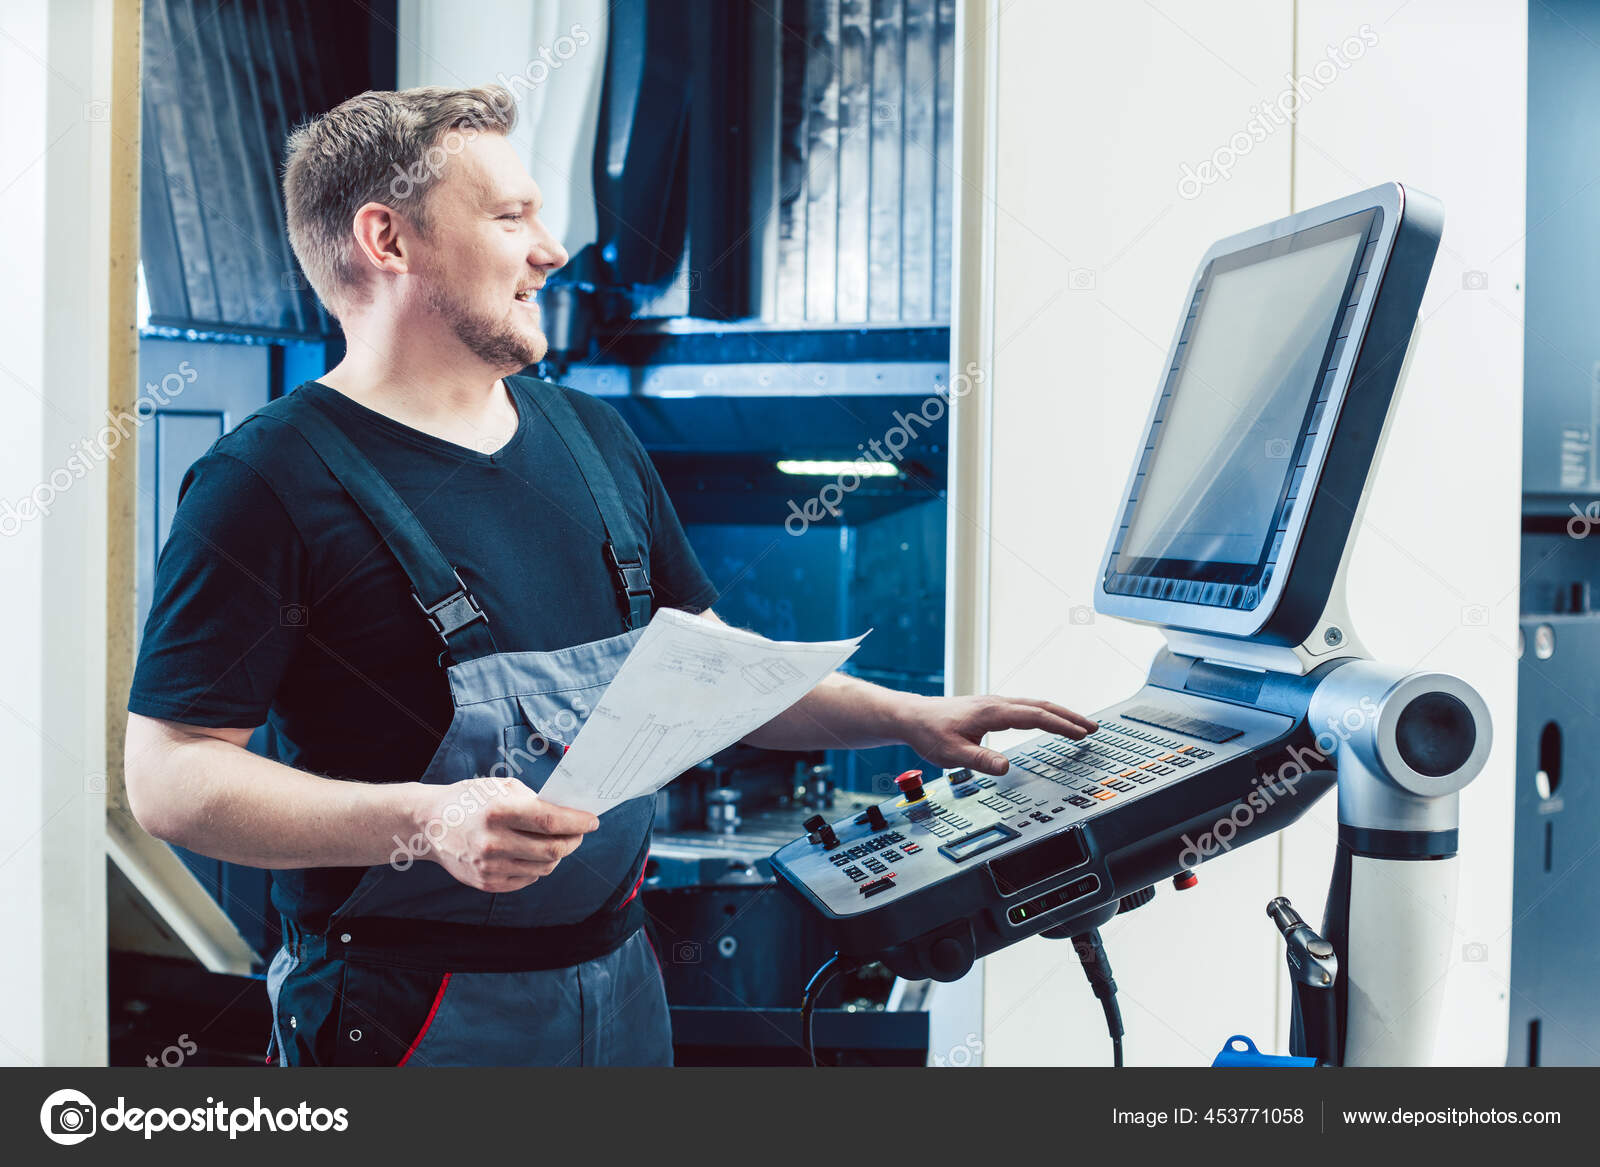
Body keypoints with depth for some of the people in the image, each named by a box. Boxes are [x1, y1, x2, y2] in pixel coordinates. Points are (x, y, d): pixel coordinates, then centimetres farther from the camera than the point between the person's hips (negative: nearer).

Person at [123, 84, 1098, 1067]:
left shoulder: (595, 438, 7)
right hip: (415, 1011, -6)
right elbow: (171, 776, -16)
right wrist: (426, 822, -28)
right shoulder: (273, 478, -13)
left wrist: (910, 716, 5)